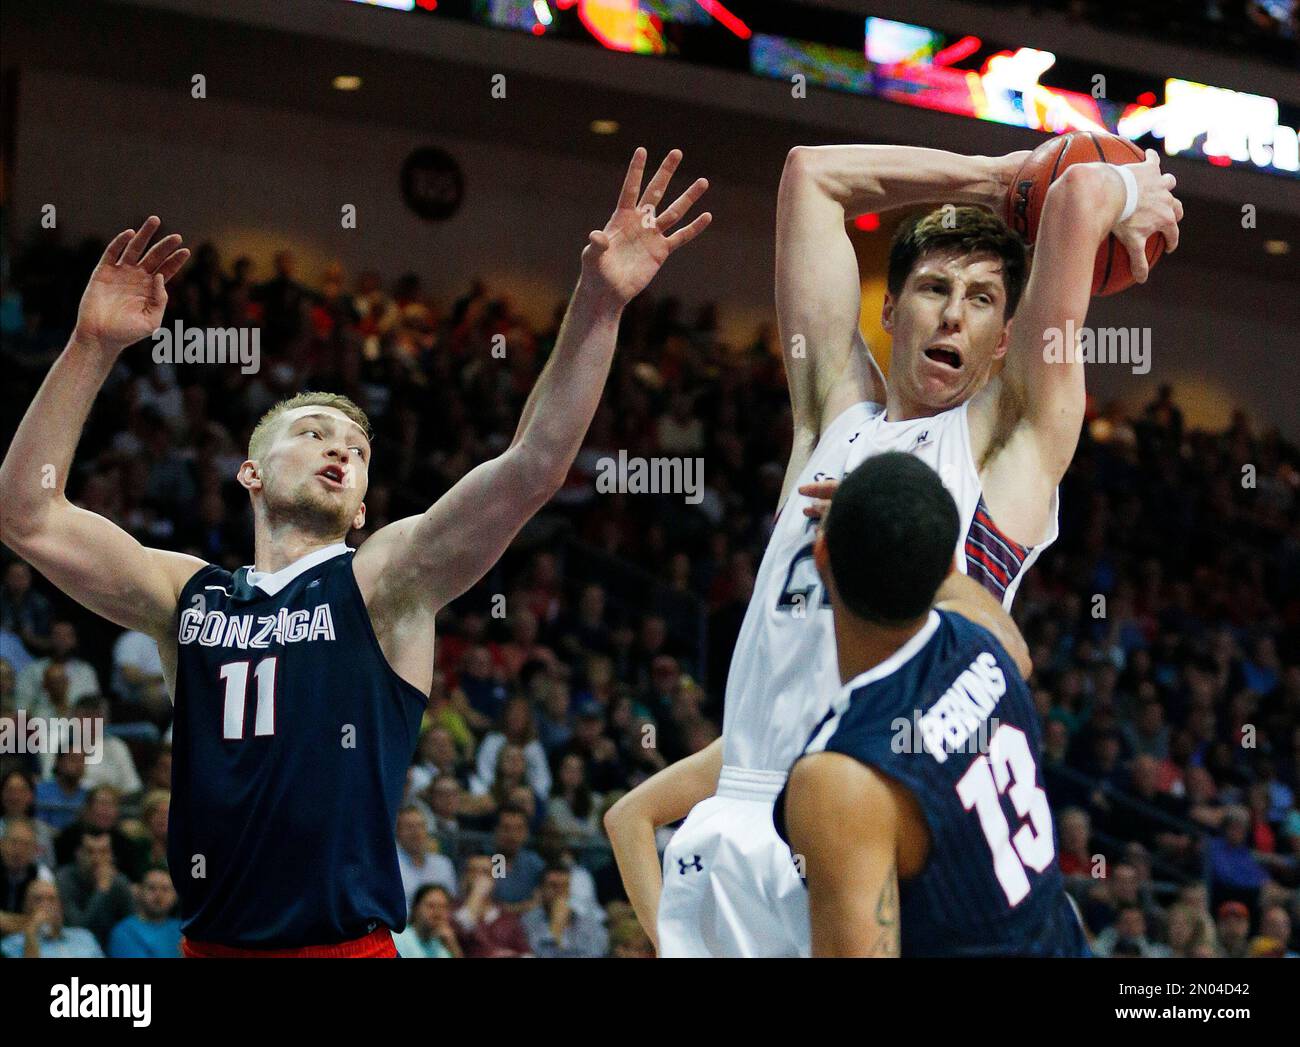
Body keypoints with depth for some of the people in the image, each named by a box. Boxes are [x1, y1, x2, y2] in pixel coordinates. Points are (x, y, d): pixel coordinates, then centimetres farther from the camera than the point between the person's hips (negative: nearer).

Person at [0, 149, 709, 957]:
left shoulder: (384, 583, 2)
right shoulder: (187, 596, 10)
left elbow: (533, 466, -10)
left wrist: (600, 303, -20)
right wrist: (93, 346, -2)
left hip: (349, 943, -3)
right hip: (211, 942, 3)